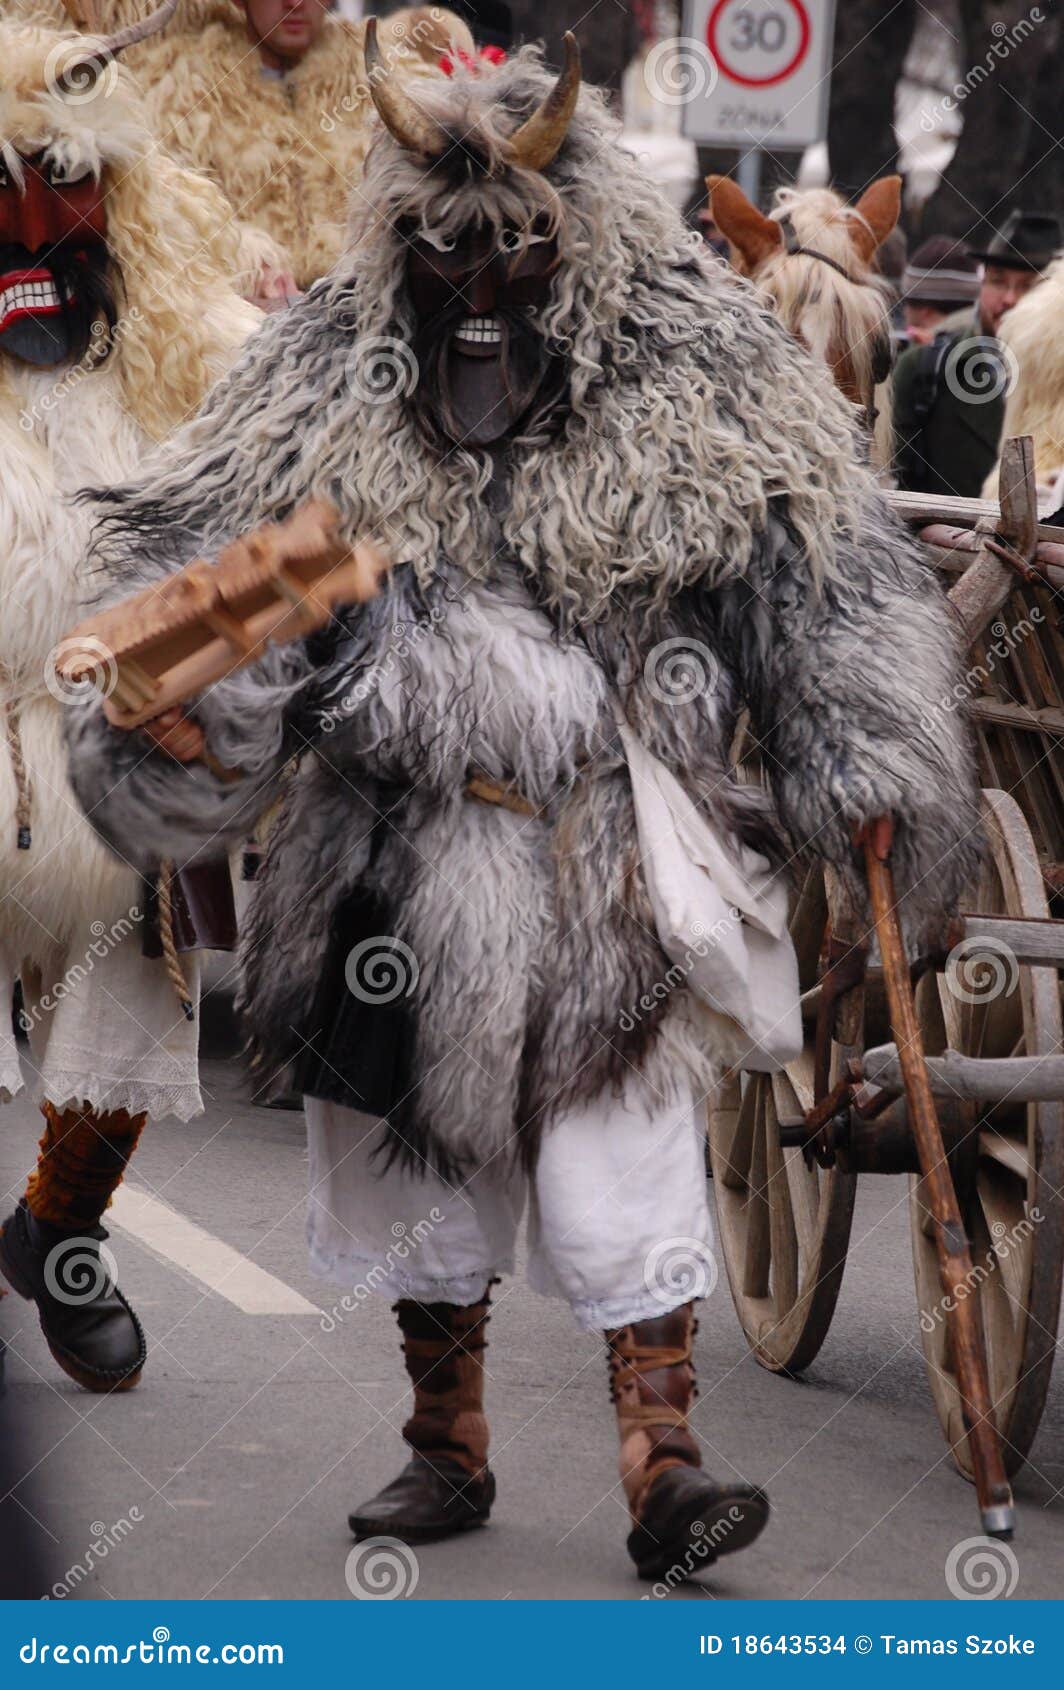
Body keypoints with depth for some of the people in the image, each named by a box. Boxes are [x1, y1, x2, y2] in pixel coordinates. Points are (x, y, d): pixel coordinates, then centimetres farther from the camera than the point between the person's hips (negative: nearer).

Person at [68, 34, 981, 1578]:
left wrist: (869, 774, -5)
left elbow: (824, 577, 0)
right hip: (401, 860, 3)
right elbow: (204, 542, 4)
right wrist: (167, 689, -14)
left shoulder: (692, 370, -2)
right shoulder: (334, 377, 2)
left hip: (614, 870, -2)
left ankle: (662, 1464, -3)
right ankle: (445, 1450, 27)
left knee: (629, 1162, -7)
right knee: (419, 1155, 13)